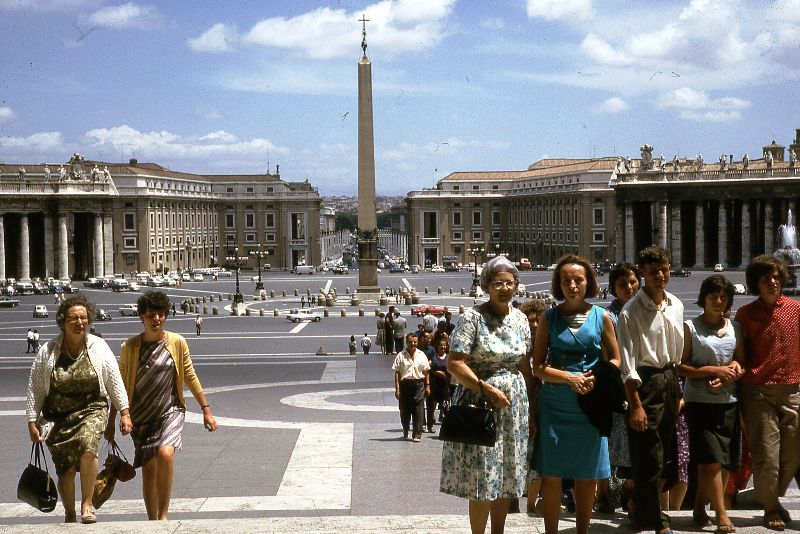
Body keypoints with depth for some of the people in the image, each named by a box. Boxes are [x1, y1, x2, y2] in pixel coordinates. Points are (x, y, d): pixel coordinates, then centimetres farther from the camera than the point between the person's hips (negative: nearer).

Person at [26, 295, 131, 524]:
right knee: (65, 468, 0)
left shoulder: (99, 347, 0)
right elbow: (35, 389, 3)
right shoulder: (48, 352, -2)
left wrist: (124, 412, 2)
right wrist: (32, 421, 1)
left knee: (88, 447, -28)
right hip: (58, 417, 1)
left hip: (92, 410, -1)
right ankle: (70, 516, 20)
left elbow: (115, 382, 5)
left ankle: (87, 505, -17)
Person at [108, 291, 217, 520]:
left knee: (165, 453, -26)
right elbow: (121, 386, 7)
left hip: (171, 411, -2)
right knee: (148, 470, 4)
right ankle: (152, 521, 19)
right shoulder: (129, 347, -1)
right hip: (141, 417, 2)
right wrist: (111, 422, 9)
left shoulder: (177, 342, -2)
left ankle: (163, 514, -17)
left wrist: (206, 410, 7)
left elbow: (190, 378, 7)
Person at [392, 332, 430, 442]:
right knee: (404, 410, 7)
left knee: (418, 410, -4)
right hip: (405, 384, 0)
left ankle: (417, 435, 1)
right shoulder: (401, 356, 2)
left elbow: (426, 372, 10)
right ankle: (405, 432, 26)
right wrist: (397, 388, -6)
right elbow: (397, 373, 0)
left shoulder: (422, 355, 7)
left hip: (418, 384, 0)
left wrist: (427, 386, 6)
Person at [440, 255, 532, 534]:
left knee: (507, 478, 11)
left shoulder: (520, 318, 8)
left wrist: (533, 403, 9)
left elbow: (524, 365, 14)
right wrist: (487, 389, -22)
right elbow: (454, 363, -16)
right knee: (482, 479, -3)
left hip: (514, 406, 6)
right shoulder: (472, 317, -10)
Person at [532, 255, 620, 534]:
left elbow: (614, 359, 11)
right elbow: (538, 366, 0)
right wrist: (570, 378, -16)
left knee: (587, 476, 7)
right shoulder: (549, 318, 2)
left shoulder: (601, 317, 5)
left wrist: (596, 379, -9)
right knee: (552, 475, 1)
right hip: (555, 404, -1)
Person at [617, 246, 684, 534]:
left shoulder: (676, 305, 7)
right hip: (646, 381, -7)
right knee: (649, 457, -2)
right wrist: (635, 405, -17)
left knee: (663, 453, 14)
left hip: (670, 378, 7)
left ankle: (641, 509, 30)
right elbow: (628, 364, -14)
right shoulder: (631, 312, -13)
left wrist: (677, 390, 14)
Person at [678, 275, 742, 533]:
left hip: (728, 402, 5)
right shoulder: (690, 327, 0)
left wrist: (734, 370, -7)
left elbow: (741, 364, 16)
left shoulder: (733, 327, 12)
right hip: (700, 402, -5)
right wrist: (713, 370, -14)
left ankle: (700, 509, 20)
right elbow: (680, 367, -5)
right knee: (711, 460, -9)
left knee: (725, 463, 6)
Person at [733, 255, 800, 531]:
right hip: (758, 391, -2)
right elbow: (739, 355, 3)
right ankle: (770, 508, 15)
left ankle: (774, 497, 28)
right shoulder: (746, 314, 4)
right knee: (766, 454, -2)